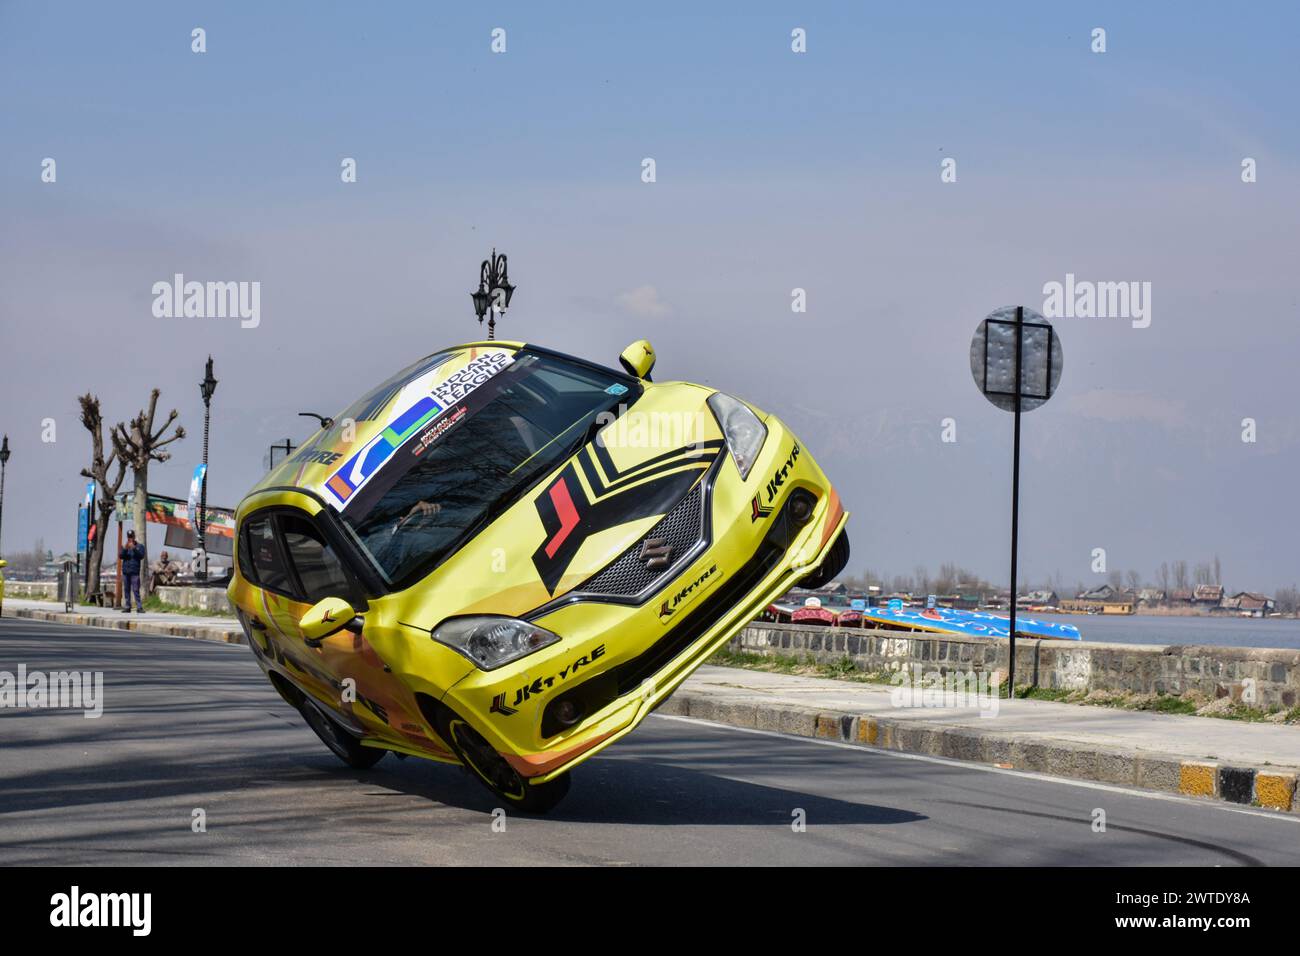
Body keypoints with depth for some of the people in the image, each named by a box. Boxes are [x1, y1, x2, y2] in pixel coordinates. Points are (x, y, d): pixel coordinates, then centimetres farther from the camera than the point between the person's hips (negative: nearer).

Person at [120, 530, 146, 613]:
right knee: (126, 590, 5)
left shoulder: (139, 547, 8)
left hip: (135, 572, -4)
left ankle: (139, 608, -14)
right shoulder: (125, 547, 16)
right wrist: (125, 549, -13)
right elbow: (121, 556, 3)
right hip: (125, 571, 4)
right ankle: (127, 607, 9)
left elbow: (141, 556, -7)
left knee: (136, 590, -11)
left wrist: (134, 548, -16)